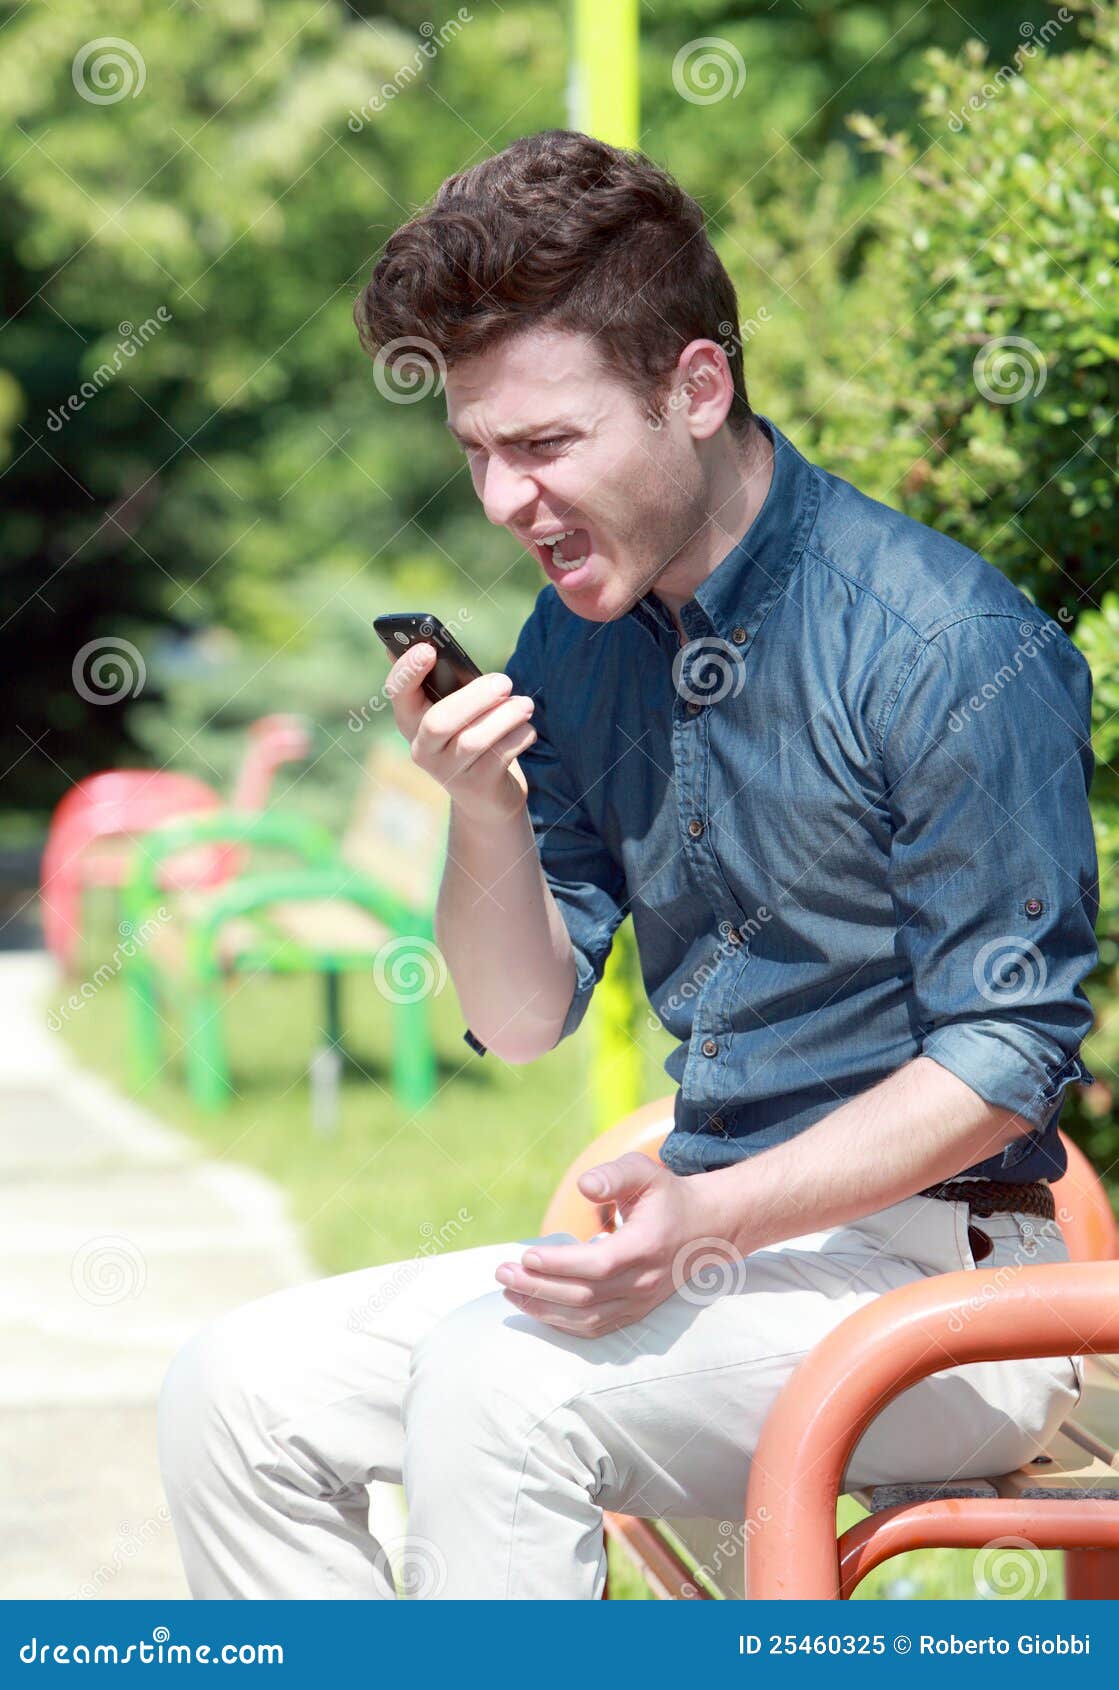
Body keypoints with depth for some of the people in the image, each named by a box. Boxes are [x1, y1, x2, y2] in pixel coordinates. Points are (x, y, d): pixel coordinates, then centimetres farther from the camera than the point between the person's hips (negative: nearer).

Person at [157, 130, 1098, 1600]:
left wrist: (710, 1219, -26)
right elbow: (524, 1021, 11)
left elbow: (1005, 1057, -15)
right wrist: (486, 812, -9)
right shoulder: (579, 645, 7)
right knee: (238, 1390, -6)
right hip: (716, 1257, 7)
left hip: (939, 1281, -7)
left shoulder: (949, 645, -15)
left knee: (498, 1378, -31)